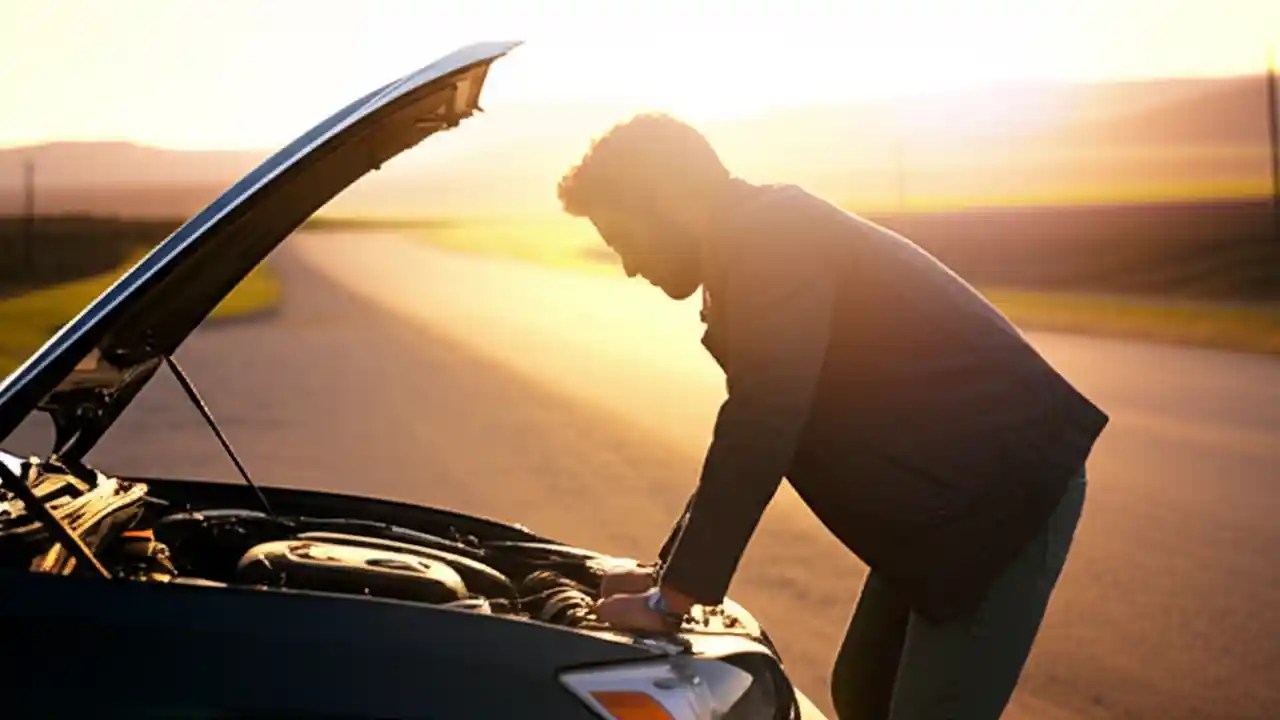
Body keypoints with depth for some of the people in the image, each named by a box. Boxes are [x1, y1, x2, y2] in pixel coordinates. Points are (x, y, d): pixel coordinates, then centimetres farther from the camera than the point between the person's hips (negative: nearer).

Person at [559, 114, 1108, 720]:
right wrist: (667, 574, 19)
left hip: (1007, 489, -10)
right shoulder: (769, 238, 13)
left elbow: (757, 438, -25)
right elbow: (748, 433, 20)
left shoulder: (771, 239, -19)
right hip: (946, 499, 10)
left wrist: (670, 600, -19)